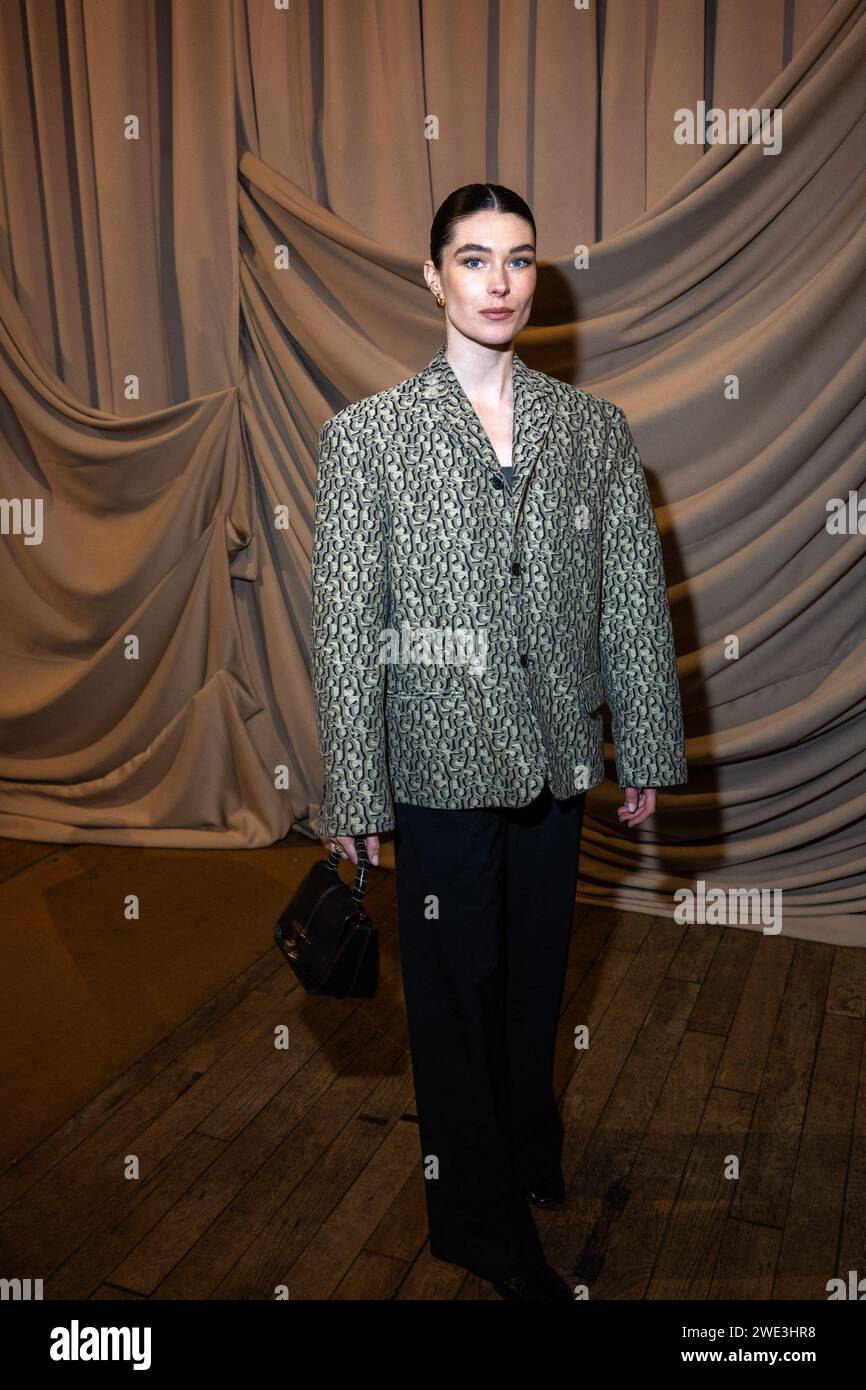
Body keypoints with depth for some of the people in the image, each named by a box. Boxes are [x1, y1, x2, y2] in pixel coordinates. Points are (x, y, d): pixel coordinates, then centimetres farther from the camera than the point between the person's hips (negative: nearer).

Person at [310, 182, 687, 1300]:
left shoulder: (597, 429, 3)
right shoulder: (368, 435, -6)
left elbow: (635, 598, 4)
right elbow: (344, 628, -8)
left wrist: (648, 752, 5)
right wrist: (352, 795, -9)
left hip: (557, 758, 3)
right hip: (443, 760, -3)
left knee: (537, 974, 21)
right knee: (454, 989, 12)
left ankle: (528, 1146, 49)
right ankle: (481, 1218, 35)